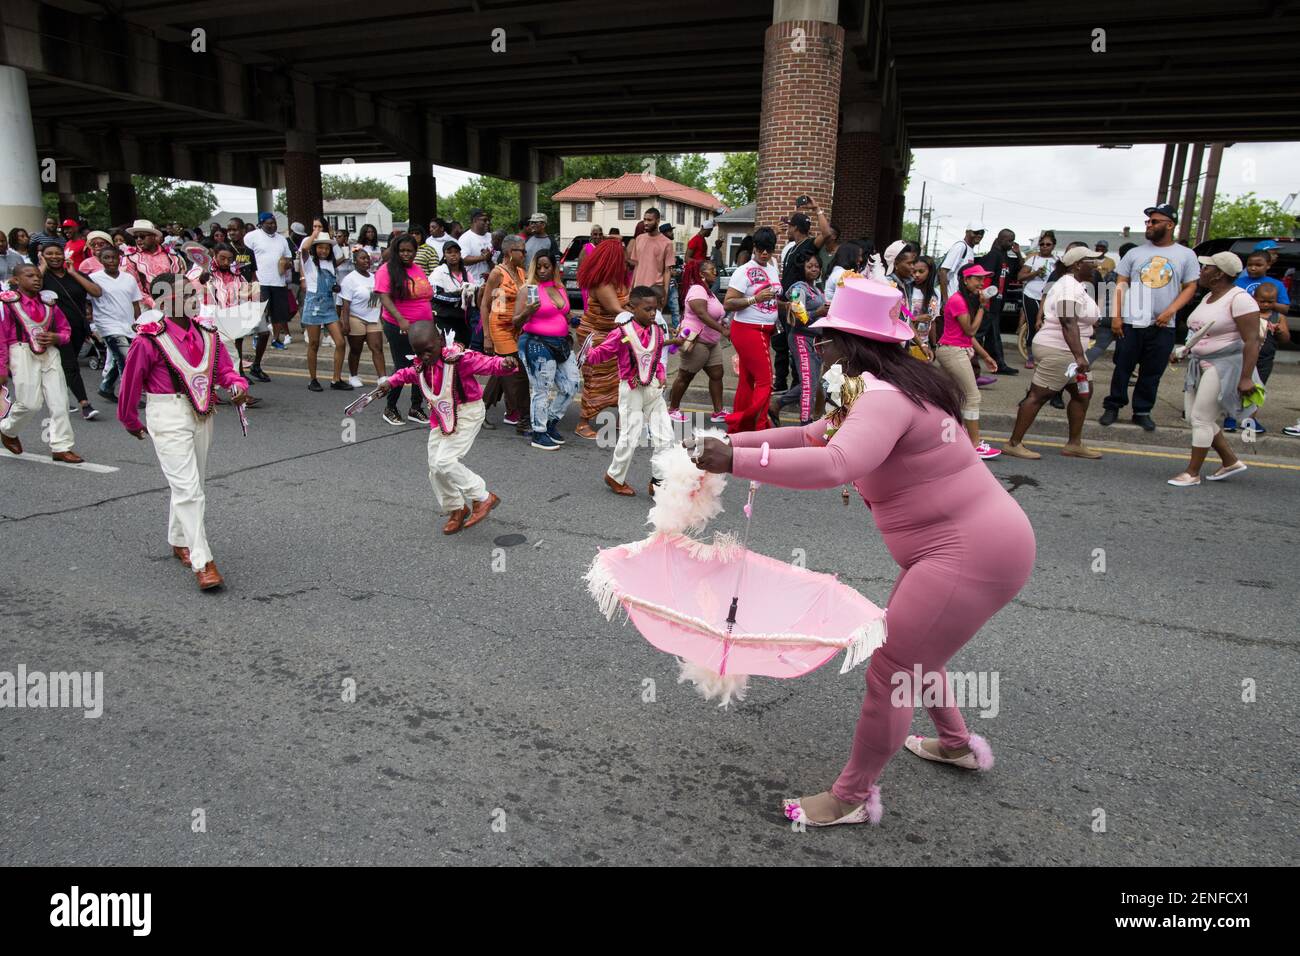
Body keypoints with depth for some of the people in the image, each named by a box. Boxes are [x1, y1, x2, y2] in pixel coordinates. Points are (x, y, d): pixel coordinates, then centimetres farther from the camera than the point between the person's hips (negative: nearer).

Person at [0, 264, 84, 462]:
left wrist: (55, 338, -4)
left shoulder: (48, 302, 12)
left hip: (49, 353, 5)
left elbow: (66, 330, 20)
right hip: (22, 353, -5)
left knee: (59, 401, 0)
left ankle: (61, 447, 6)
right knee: (30, 403, -6)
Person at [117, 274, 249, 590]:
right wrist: (130, 420, 9)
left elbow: (225, 369, 5)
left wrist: (238, 386, -18)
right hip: (169, 418, -6)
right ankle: (202, 562, -9)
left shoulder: (207, 335, 5)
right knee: (188, 489, -11)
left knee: (194, 485, 19)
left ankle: (179, 541, 40)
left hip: (203, 415, 7)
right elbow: (131, 382, -2)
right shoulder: (149, 340, -12)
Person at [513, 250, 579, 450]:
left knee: (572, 383, 8)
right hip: (536, 344, -7)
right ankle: (538, 435, 7)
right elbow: (516, 323, -7)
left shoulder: (560, 288, 13)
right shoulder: (529, 289, -5)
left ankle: (552, 422, 25)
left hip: (560, 344, 7)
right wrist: (527, 312, -26)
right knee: (543, 389, -4)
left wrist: (570, 319, 7)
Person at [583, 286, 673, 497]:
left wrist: (661, 375, 1)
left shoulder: (657, 331, 2)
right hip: (631, 390, -6)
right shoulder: (622, 333, -15)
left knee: (664, 437, 3)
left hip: (654, 389, 6)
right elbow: (601, 352, -12)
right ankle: (614, 476, 25)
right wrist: (588, 354, -31)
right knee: (629, 438, 2)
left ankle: (659, 480, 14)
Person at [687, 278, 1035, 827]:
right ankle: (956, 744, 49)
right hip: (968, 542, 11)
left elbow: (834, 466, -40)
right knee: (913, 647, 27)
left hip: (972, 555, -11)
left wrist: (736, 461, -37)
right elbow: (812, 436, 16)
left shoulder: (884, 397, -22)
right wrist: (732, 441, 7)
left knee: (889, 672, -2)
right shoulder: (884, 390, 11)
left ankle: (852, 797, 15)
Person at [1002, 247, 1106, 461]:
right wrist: (1079, 356, -32)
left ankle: (1074, 444, 19)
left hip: (1068, 352, 11)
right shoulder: (1069, 287, -16)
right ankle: (1013, 444, -5)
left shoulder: (1075, 285, 18)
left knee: (1083, 393, 13)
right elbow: (1068, 324, -27)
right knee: (1038, 396, -8)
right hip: (1057, 351, -11)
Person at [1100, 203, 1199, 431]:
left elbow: (1190, 287, 4)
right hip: (1131, 322, 0)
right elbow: (1120, 285, 4)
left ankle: (1142, 411, 17)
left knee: (1152, 372, 6)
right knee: (1122, 368, 3)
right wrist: (1116, 316, -6)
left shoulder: (1185, 255, 4)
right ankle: (1113, 407, 14)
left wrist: (1170, 311, -11)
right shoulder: (1135, 253, 5)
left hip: (1163, 326, 0)